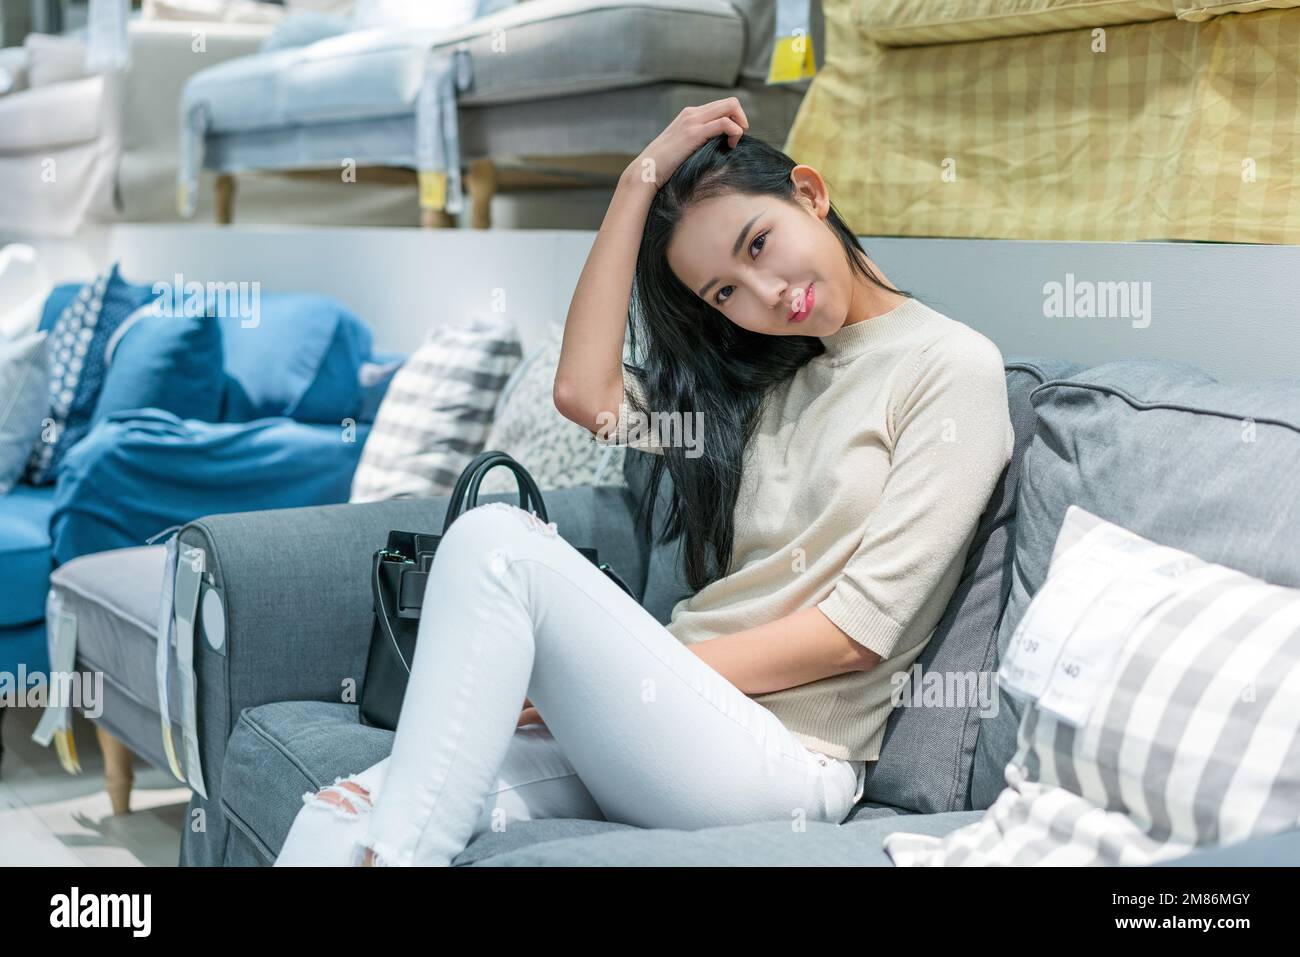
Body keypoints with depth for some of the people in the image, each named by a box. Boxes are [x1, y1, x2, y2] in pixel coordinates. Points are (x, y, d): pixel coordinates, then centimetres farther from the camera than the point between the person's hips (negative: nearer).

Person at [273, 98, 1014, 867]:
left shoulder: (952, 366, 1)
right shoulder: (771, 379, 22)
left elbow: (858, 630, -8)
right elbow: (586, 393, 5)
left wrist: (622, 678, -9)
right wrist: (642, 180, 8)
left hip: (780, 762, -6)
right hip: (675, 720, 6)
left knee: (495, 539, -25)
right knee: (341, 821, -19)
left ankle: (391, 851, -22)